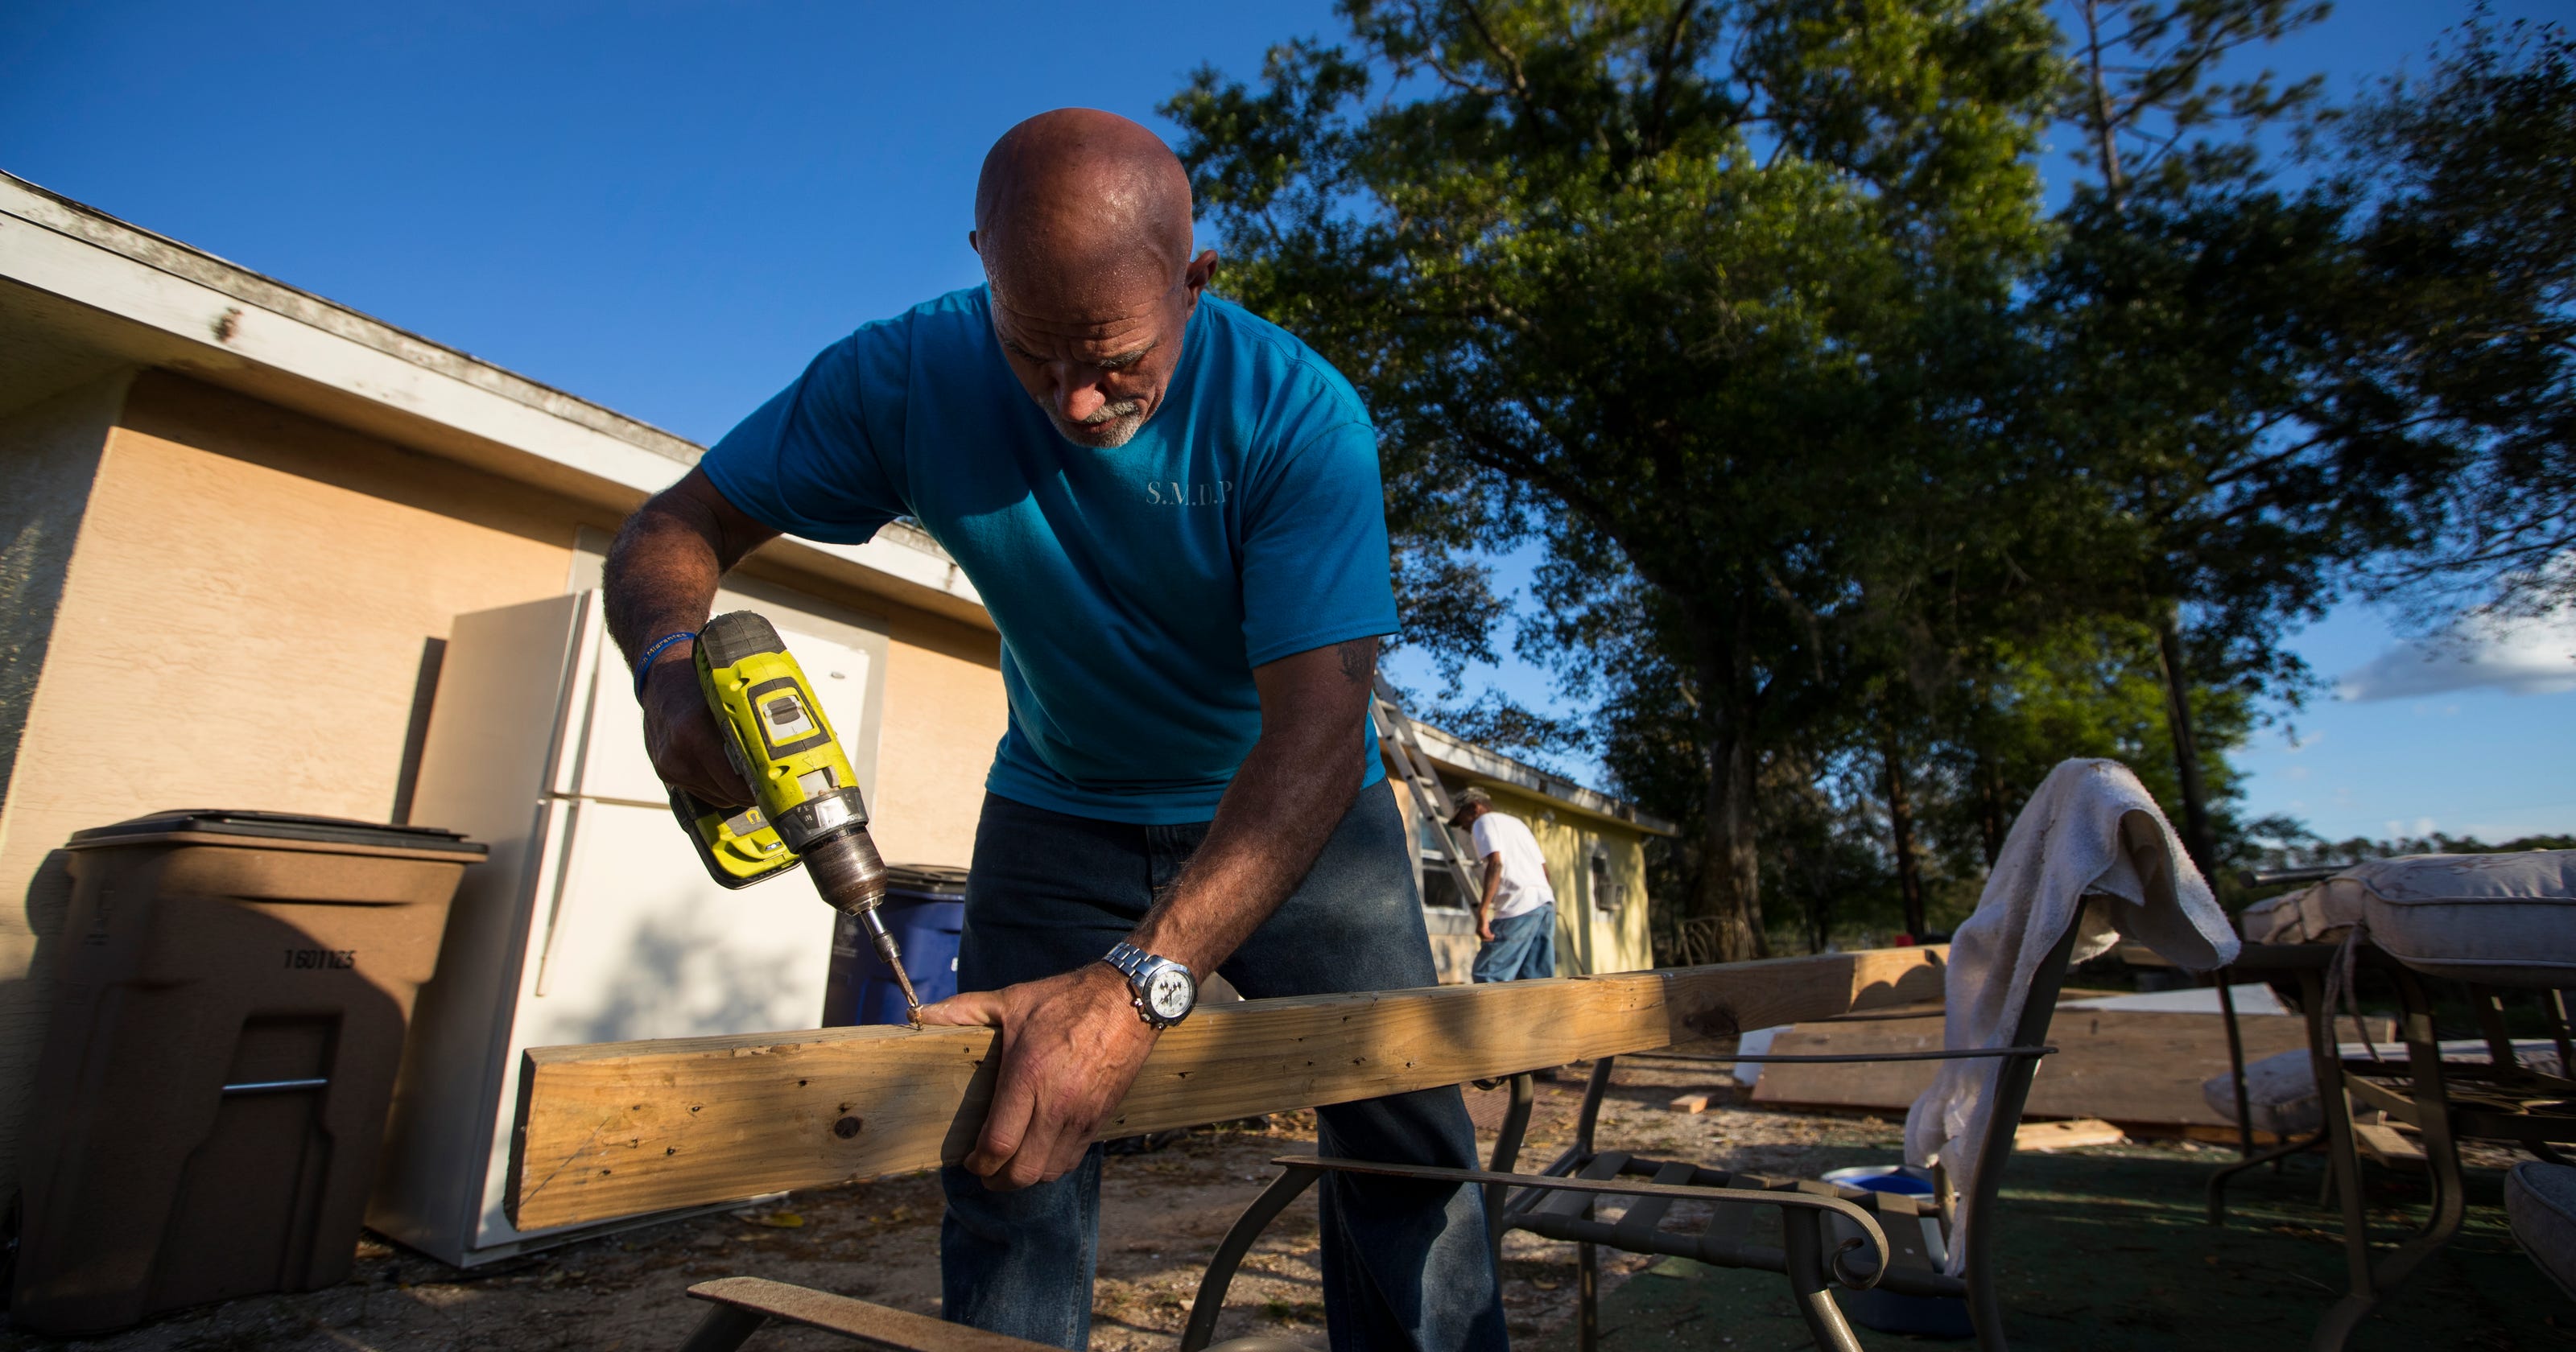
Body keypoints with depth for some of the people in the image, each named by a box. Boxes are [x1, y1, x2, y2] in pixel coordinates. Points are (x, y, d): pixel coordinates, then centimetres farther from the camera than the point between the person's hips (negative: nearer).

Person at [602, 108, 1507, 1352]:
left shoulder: (1300, 416, -26)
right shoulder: (908, 377, -17)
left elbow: (1317, 731, -34)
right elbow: (677, 526, -7)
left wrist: (1139, 983, -46)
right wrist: (673, 666, -31)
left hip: (1296, 814, -1)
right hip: (1060, 812, 2)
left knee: (1409, 1142, -3)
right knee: (1008, 1164, -4)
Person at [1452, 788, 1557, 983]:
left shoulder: (1484, 821, 3)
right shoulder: (1516, 822, 29)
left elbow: (1496, 863, -14)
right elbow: (1544, 868, 24)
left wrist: (1482, 912, -19)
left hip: (1520, 907, -8)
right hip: (1546, 902, 9)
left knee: (1487, 976, -5)